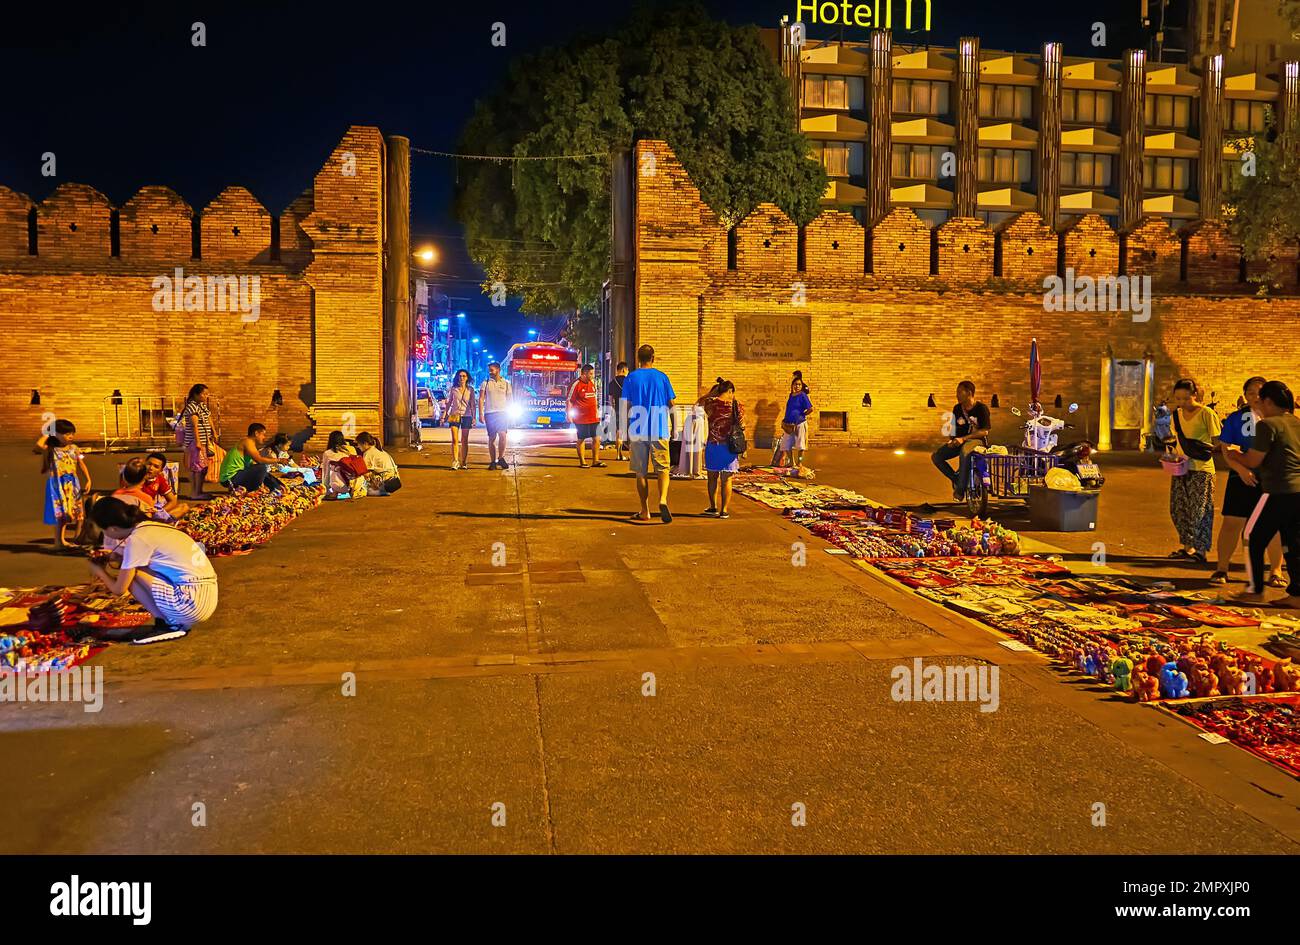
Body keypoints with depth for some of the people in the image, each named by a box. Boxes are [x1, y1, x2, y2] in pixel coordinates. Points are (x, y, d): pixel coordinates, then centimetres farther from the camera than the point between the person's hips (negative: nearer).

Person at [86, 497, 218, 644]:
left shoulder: (137, 539, -10)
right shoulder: (151, 527, 14)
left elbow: (119, 589, 0)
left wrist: (100, 571, 18)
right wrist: (108, 575, 28)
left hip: (192, 602, -9)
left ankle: (167, 624, 2)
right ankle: (176, 623, 13)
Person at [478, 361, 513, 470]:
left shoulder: (506, 383, 8)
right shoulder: (485, 383, 7)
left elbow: (510, 399, 12)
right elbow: (481, 398, 3)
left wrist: (508, 412, 5)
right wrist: (480, 413, -6)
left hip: (502, 413, -1)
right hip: (489, 413, 1)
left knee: (502, 435, -17)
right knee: (492, 438, 2)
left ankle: (501, 458, -6)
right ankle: (492, 461, 7)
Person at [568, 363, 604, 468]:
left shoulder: (592, 383, 12)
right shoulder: (576, 384, -11)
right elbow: (569, 401, -10)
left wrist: (597, 411, 21)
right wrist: (569, 415, -14)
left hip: (594, 417, 7)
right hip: (581, 419, -7)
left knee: (597, 438, 5)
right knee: (581, 439, 3)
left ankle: (595, 460, 14)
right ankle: (582, 462, 11)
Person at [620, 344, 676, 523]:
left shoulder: (631, 378, 1)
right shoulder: (662, 377, 2)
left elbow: (625, 406, -1)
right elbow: (671, 403, 4)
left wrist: (626, 433, 5)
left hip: (637, 431, 0)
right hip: (659, 431, 0)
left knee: (641, 472, 9)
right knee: (662, 468, 4)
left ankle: (645, 511, 15)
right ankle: (663, 499, -22)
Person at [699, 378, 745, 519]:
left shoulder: (711, 402, -6)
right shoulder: (736, 405, -4)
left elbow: (700, 401, 16)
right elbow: (741, 425, 0)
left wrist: (713, 391, 16)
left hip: (713, 445, 0)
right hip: (729, 446, 0)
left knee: (712, 477, 15)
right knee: (726, 480, 6)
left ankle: (713, 507, 22)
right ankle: (724, 510, 5)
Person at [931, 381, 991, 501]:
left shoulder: (981, 408, -10)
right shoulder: (957, 408, 10)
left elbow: (984, 431, -15)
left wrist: (963, 438, -24)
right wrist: (951, 439, -5)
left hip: (977, 440, -7)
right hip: (960, 441, 7)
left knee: (964, 452, -42)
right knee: (935, 456, -12)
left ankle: (960, 489, -32)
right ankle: (955, 478, 3)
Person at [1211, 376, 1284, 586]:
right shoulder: (1236, 418, 2)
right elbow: (1226, 450, -3)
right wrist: (1241, 469, -18)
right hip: (1243, 477, -1)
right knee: (1232, 522, -3)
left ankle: (1276, 571, 17)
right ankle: (1222, 568, 9)